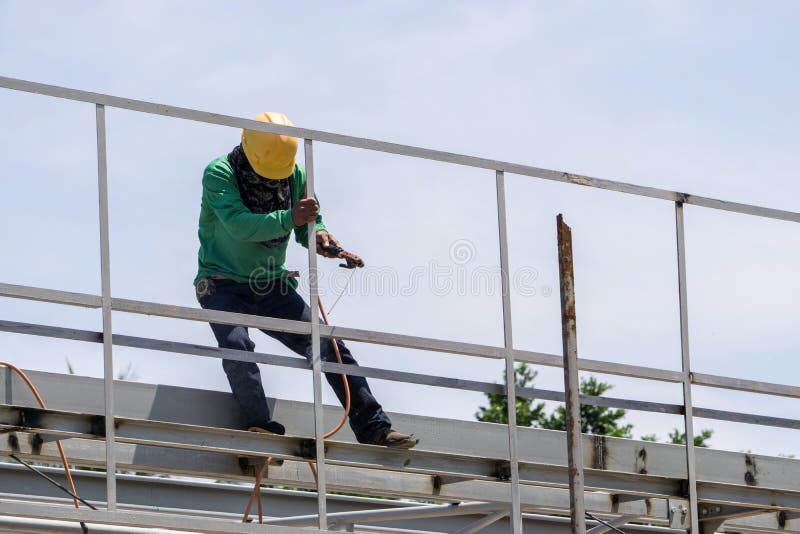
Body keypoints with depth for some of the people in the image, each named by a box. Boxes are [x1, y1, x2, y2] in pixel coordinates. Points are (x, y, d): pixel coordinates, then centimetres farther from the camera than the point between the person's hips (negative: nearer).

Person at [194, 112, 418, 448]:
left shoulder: (295, 175, 1)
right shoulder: (219, 174, -15)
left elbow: (309, 222, 10)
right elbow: (239, 225, -30)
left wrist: (318, 234, -16)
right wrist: (288, 219, -43)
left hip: (270, 287, 5)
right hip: (224, 286, -4)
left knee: (327, 344, -5)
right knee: (236, 344, -32)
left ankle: (373, 429, -2)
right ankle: (260, 428, -30)